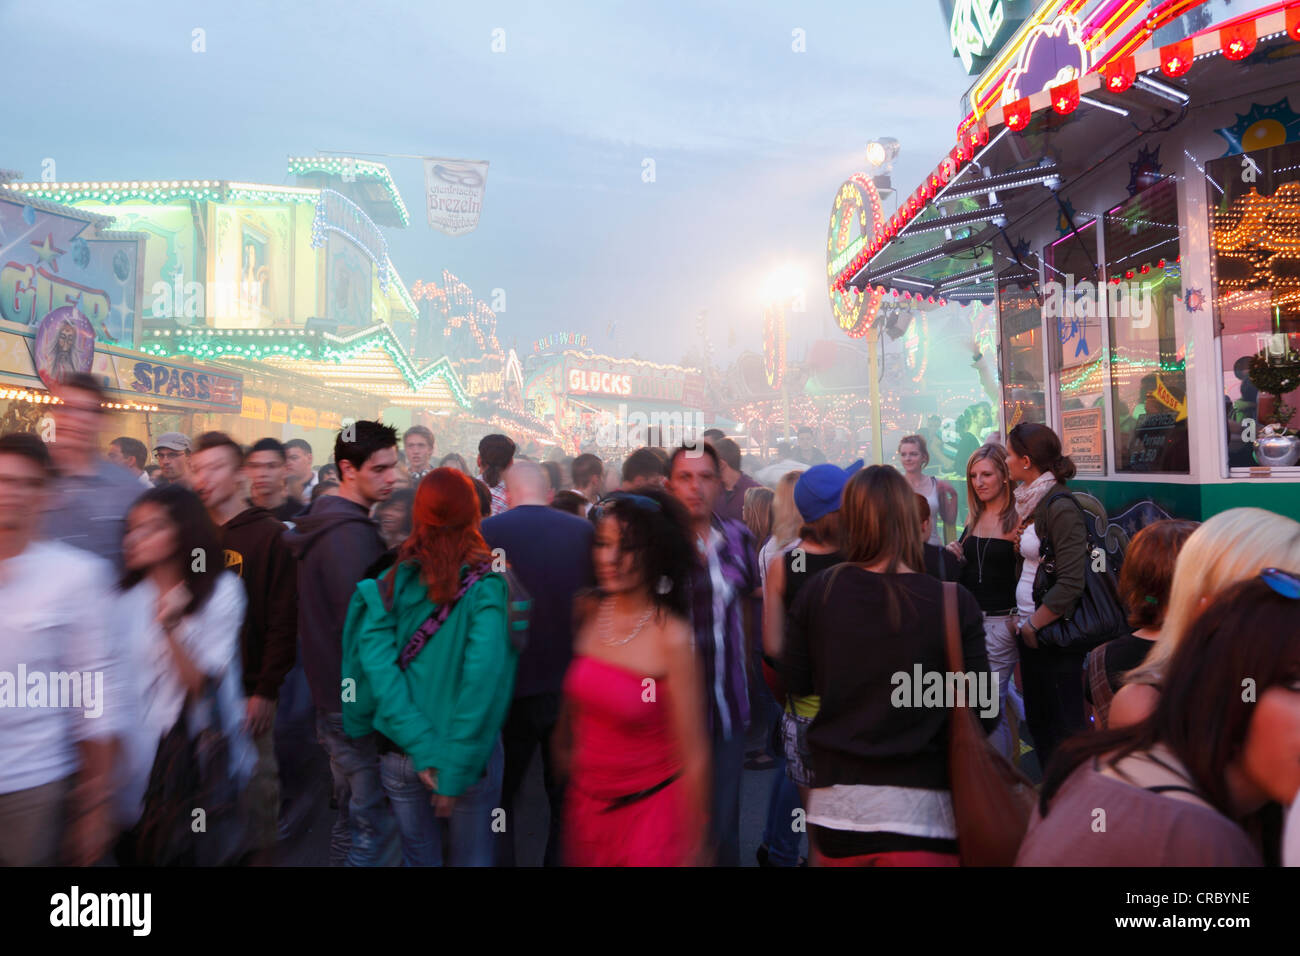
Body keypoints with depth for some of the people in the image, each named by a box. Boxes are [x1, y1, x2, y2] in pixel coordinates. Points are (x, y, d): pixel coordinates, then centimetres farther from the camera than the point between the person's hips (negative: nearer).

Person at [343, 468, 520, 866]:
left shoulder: (391, 583, -7)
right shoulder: (486, 587, -17)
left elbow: (377, 664, -16)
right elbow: (483, 681, -24)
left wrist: (422, 748, -17)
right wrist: (456, 771, -18)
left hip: (400, 755, 3)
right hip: (469, 757, -3)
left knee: (418, 855, 23)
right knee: (472, 857, 19)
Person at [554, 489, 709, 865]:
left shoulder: (672, 639, -22)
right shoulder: (587, 612, -8)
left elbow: (693, 757, -16)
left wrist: (692, 849, -11)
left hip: (651, 808, -4)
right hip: (585, 802, 5)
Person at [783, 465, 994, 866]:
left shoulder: (817, 592, -9)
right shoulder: (955, 603, -14)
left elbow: (794, 684, 1)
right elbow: (981, 712, -8)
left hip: (834, 804, 4)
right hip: (919, 809, -3)